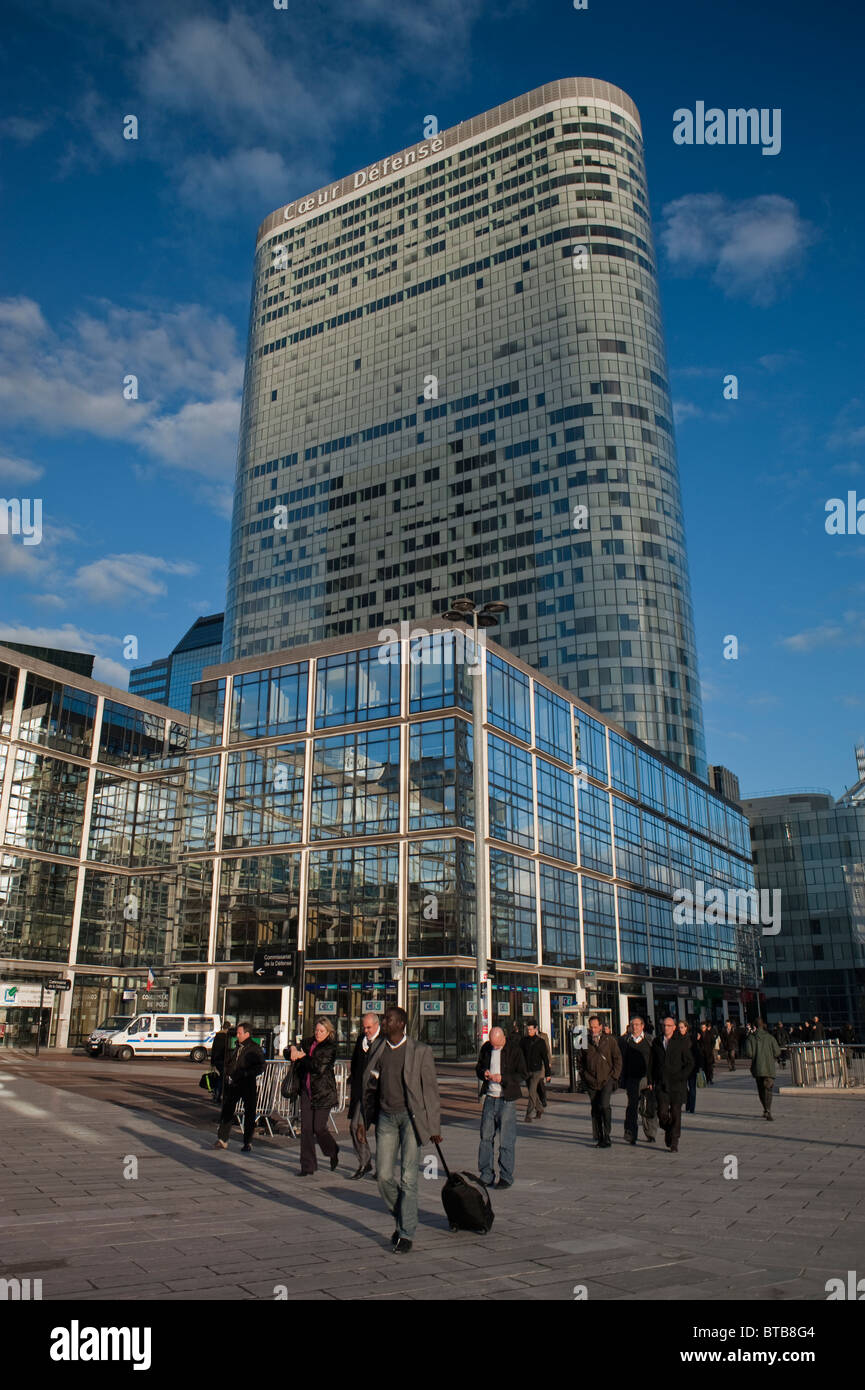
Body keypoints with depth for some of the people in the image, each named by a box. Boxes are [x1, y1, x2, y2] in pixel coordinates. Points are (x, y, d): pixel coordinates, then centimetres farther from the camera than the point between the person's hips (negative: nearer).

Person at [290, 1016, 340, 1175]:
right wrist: (293, 1049, -8)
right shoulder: (307, 1042, 10)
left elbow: (320, 1067, -18)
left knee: (319, 1127, -5)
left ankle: (333, 1152, 25)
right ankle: (307, 1167, 11)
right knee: (306, 1128, 1)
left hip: (323, 1092, -5)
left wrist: (302, 1057, -11)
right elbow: (290, 1054, 15)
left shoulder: (330, 1047, -7)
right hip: (307, 1090, 5)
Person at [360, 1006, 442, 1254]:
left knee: (408, 1178, -3)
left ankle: (406, 1234, 9)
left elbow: (430, 1089, -3)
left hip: (411, 1117, -4)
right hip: (386, 1117, 4)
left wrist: (434, 1127, -5)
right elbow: (370, 1089, 15)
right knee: (383, 1175, 3)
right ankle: (402, 1218, 28)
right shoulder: (379, 1052, 7)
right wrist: (363, 1121, 9)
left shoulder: (420, 1051, -5)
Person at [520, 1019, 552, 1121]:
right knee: (533, 1093, 14)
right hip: (526, 1070, 4)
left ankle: (528, 1114, -10)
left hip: (537, 1071, -4)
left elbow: (545, 1058, -1)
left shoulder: (541, 1041, -4)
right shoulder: (523, 1041, 4)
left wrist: (548, 1073, -1)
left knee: (532, 1092, -13)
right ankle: (539, 1109, 32)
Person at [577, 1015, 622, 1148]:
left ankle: (606, 1136, -6)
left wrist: (614, 1076, -2)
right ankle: (599, 1138, 17)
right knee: (595, 1109, 6)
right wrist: (584, 1076, 6)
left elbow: (617, 1059, 5)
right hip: (591, 1082, 3)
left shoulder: (609, 1039, 1)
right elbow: (579, 1061, 15)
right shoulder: (585, 1041, 5)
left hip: (607, 1080, -3)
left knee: (604, 1106, -17)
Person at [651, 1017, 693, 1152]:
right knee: (662, 1113, -4)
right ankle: (668, 1131, 25)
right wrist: (653, 1079, 7)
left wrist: (681, 1076, -9)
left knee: (676, 1113, -2)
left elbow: (690, 1062, 2)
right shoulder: (656, 1042, 9)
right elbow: (653, 1063, 15)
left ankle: (674, 1142, 9)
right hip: (661, 1084, 2)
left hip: (677, 1084, -2)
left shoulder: (682, 1042, 0)